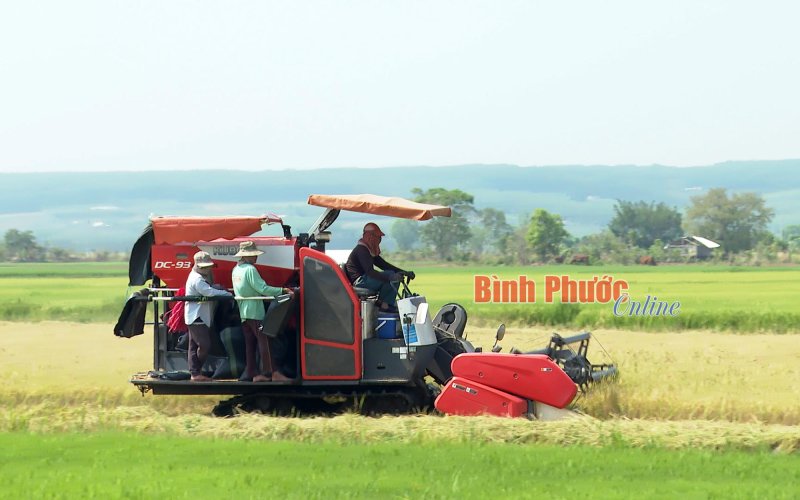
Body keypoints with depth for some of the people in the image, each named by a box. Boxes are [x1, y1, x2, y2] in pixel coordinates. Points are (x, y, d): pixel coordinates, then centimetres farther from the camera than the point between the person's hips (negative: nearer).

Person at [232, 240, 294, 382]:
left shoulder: (236, 270, 13)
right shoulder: (250, 269, -15)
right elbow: (262, 288, -21)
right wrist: (282, 290, -18)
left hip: (243, 312, 9)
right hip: (254, 311, -9)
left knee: (250, 343, 8)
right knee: (263, 341, -9)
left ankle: (254, 373, 8)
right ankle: (270, 373, -12)